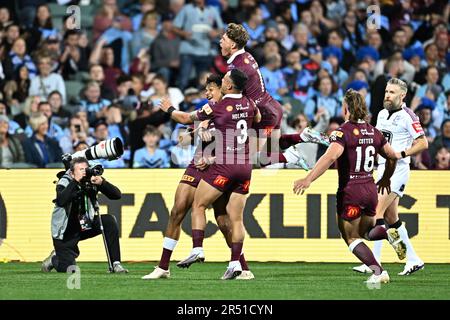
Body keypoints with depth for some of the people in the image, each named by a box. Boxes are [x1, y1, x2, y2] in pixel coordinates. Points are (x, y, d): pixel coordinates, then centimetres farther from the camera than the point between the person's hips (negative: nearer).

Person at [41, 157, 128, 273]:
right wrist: (76, 181, -42)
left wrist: (102, 183, -33)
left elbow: (117, 195, -16)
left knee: (109, 221, -22)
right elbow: (61, 201, -41)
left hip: (84, 226, 3)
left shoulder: (92, 180, -11)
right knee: (68, 268, -11)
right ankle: (54, 258, 28)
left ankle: (116, 264, -15)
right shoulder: (64, 182, -19)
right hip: (65, 232, -3)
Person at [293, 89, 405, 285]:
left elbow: (330, 156, -28)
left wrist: (308, 180, -33)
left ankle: (378, 272, -10)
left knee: (351, 237, 7)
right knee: (368, 231, 24)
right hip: (370, 190, 6)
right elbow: (393, 156, 15)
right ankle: (390, 234, -10)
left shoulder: (343, 132, -12)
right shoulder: (374, 132, 7)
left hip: (350, 192, -6)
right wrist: (386, 179, 32)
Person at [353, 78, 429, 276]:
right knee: (391, 218, 11)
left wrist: (401, 154, -21)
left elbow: (423, 143, -12)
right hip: (383, 168, 9)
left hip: (398, 169, -9)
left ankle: (375, 262, -20)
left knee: (377, 211, -18)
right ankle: (413, 259, 20)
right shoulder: (382, 114, 14)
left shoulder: (407, 116, -10)